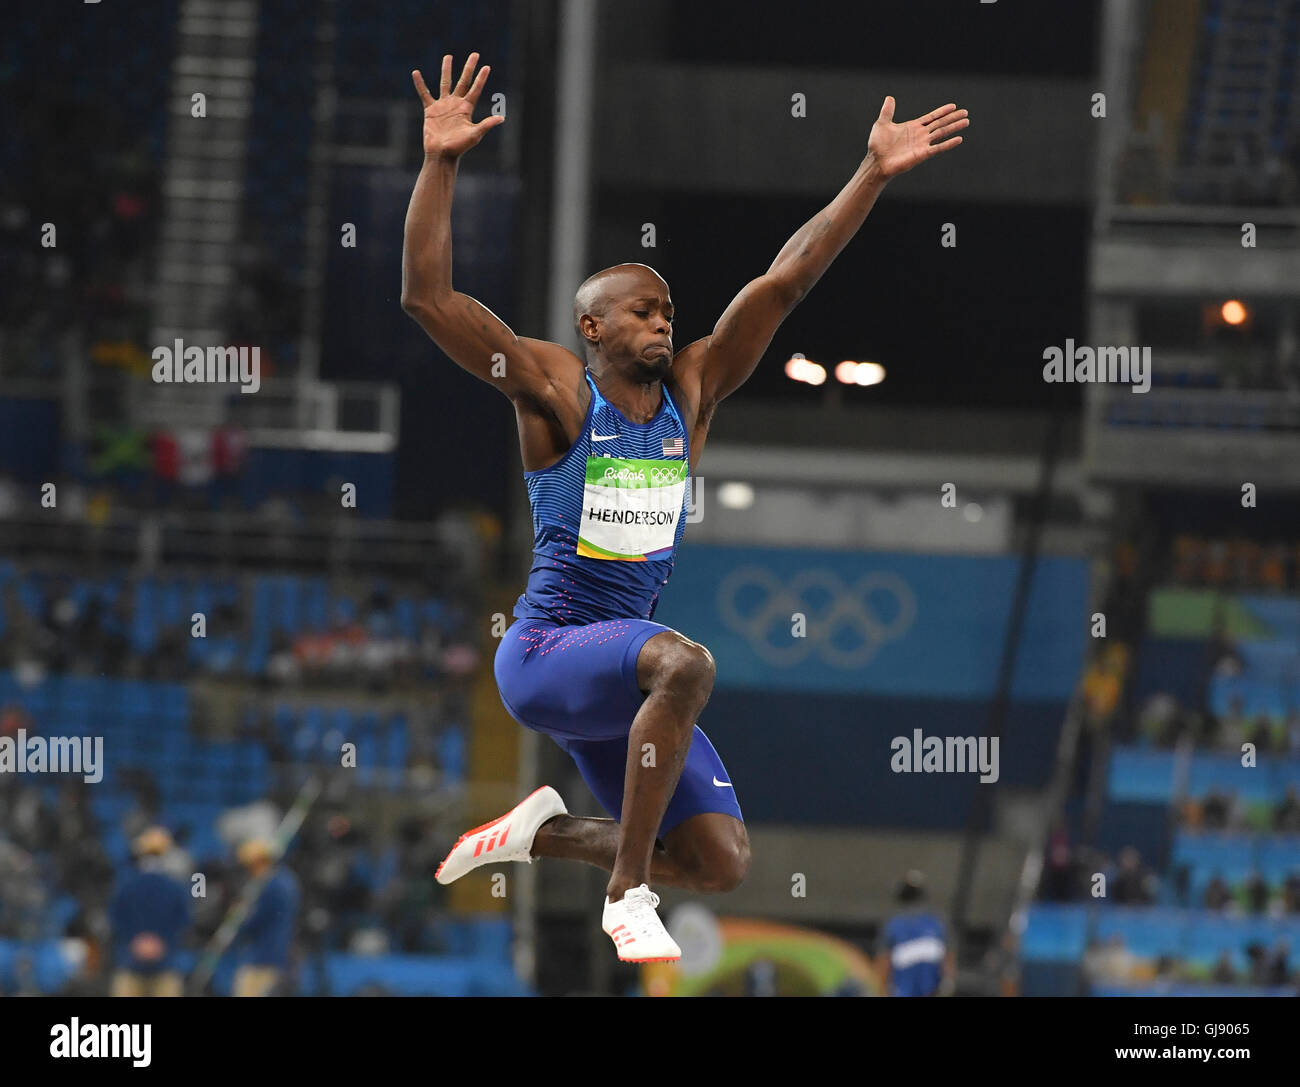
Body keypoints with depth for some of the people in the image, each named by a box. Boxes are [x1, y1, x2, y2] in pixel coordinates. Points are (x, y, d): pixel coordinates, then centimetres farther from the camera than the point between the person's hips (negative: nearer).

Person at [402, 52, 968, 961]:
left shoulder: (691, 391, 8)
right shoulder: (554, 389, -5)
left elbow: (785, 281, 3)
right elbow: (427, 297, -15)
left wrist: (875, 175, -2)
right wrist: (441, 165, -24)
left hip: (620, 677, 6)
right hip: (543, 656, -6)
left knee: (723, 864, -1)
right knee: (686, 663, -37)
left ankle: (545, 833, 22)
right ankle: (627, 895, -25)